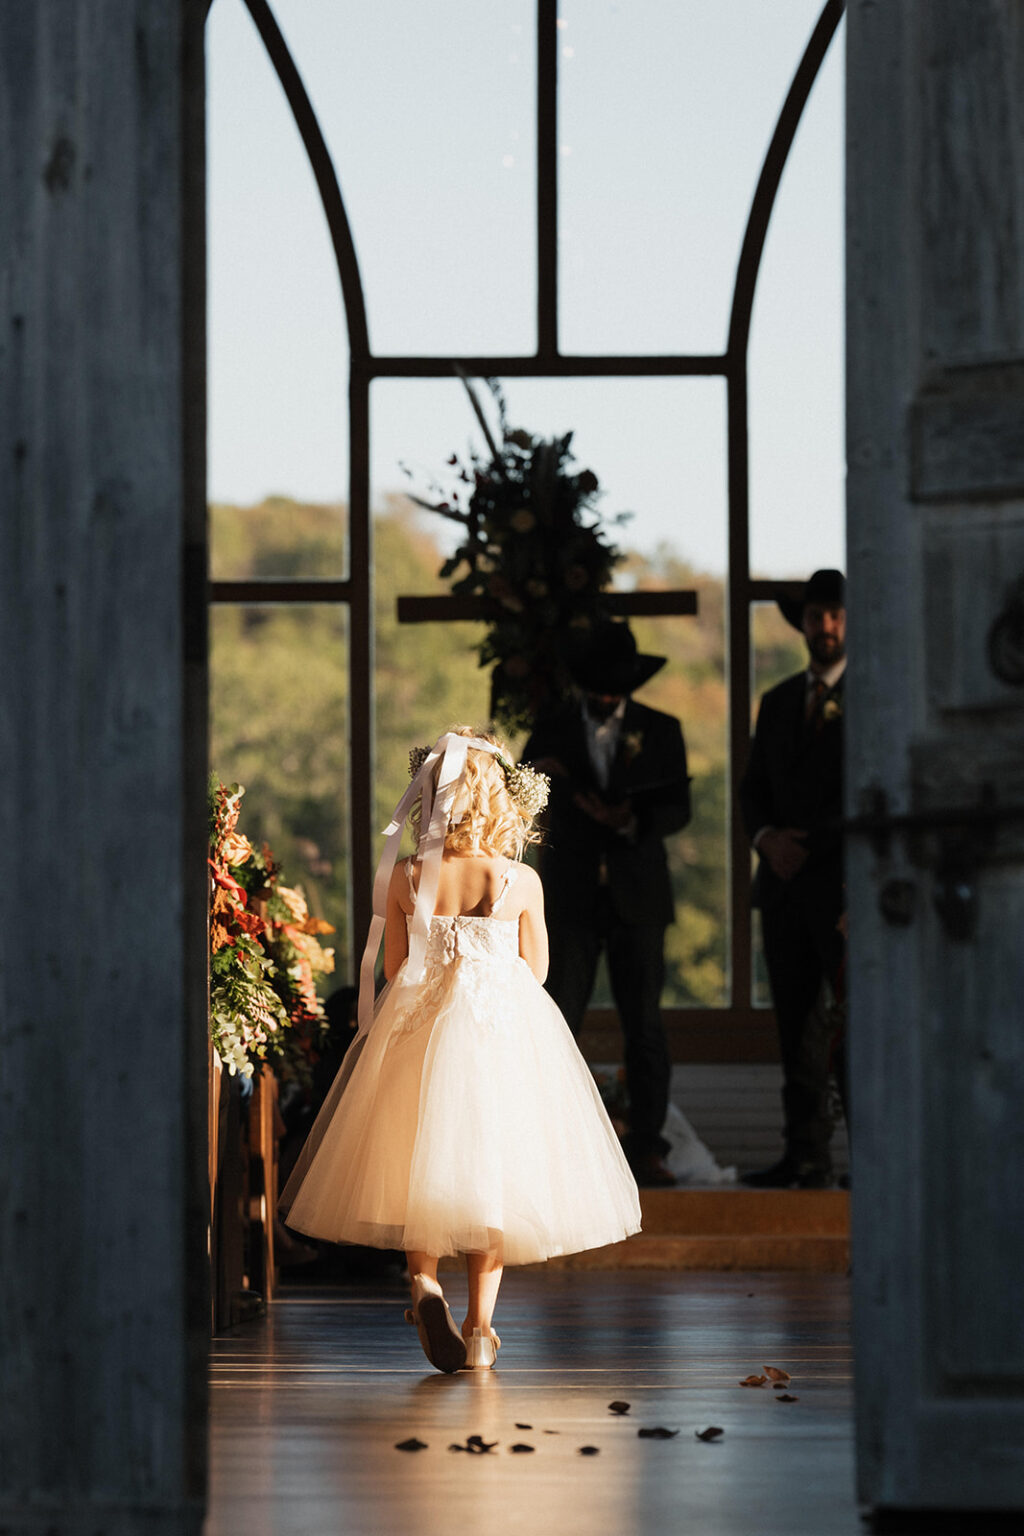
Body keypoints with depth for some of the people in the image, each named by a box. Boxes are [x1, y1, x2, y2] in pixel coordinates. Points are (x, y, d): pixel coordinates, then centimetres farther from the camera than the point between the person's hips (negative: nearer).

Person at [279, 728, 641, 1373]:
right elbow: (535, 972, 2)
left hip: (416, 1026, 1)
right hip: (505, 1029, -1)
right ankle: (480, 1326, 6)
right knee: (493, 1168, 9)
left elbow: (394, 971, 3)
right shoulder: (521, 882, -7)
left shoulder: (405, 878, -4)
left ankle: (424, 1280, -14)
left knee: (418, 1166, 13)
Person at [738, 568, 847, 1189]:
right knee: (798, 1024, 5)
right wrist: (767, 837, -2)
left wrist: (810, 842, -10)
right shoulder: (778, 702, 19)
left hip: (847, 880, -6)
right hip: (785, 882, 6)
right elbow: (754, 788, 19)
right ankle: (806, 1156, 7)